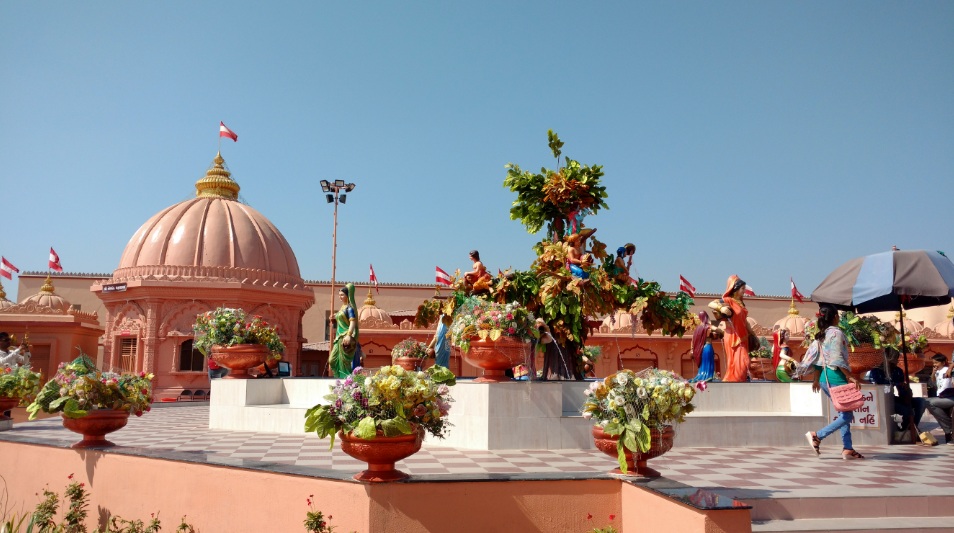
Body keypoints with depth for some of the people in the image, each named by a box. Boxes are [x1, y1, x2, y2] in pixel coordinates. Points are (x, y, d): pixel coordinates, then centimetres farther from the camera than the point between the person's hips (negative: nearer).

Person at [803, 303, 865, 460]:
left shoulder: (821, 335, 13)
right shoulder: (836, 332, -10)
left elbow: (817, 358, 15)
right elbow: (838, 358, -18)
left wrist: (816, 379, 21)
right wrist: (850, 377, -16)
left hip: (825, 378, 9)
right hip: (836, 377, -9)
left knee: (844, 413, 13)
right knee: (847, 415, -4)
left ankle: (848, 449, 11)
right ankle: (817, 435, -11)